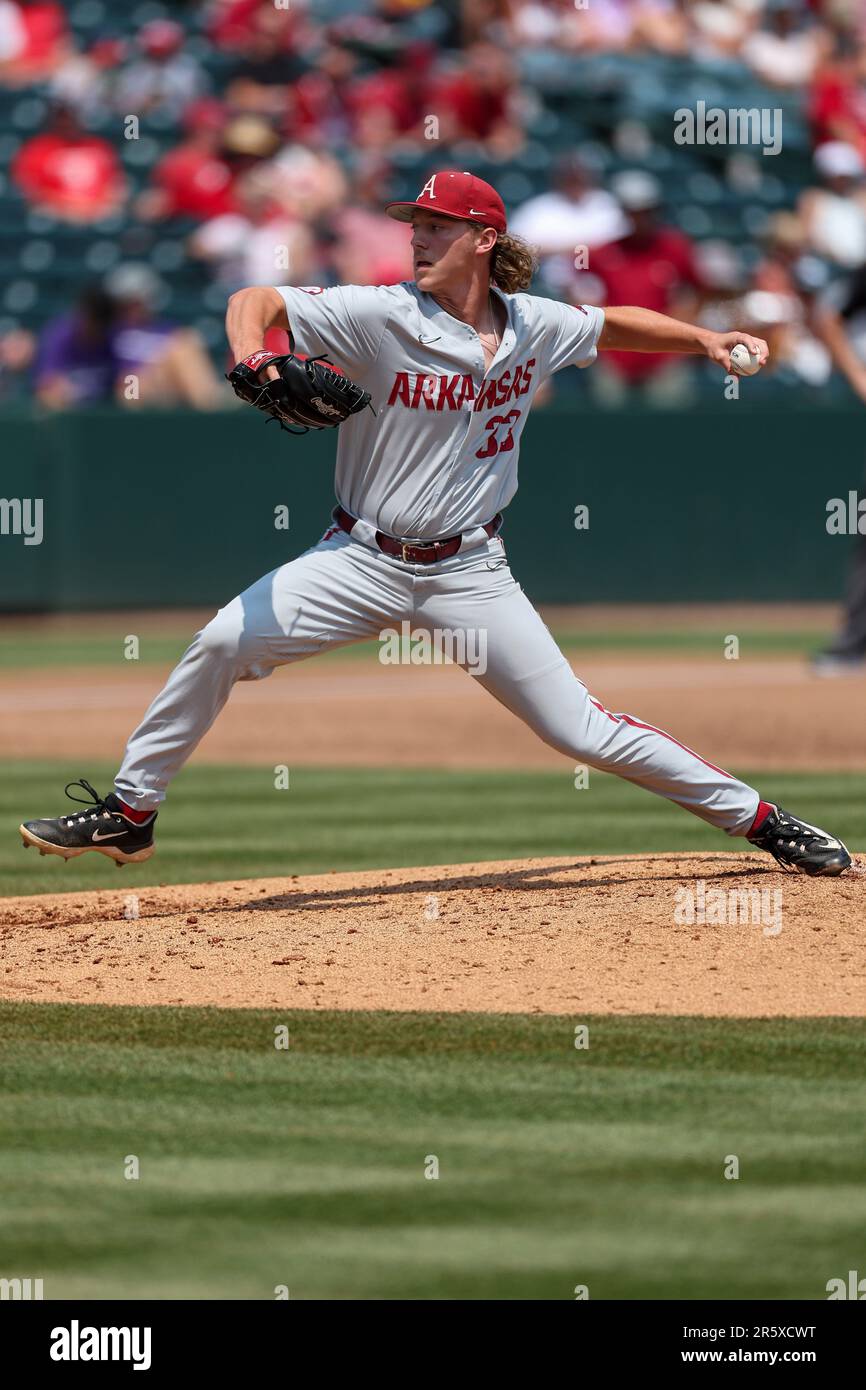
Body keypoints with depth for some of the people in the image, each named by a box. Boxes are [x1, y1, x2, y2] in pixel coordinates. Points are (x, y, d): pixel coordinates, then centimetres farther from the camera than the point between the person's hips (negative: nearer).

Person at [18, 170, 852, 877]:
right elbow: (257, 300, -12)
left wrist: (706, 341, 9)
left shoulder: (535, 327, -1)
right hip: (362, 561, 0)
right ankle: (129, 814, -5)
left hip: (470, 574, 1)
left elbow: (613, 326, 19)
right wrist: (248, 354, -33)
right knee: (222, 643, -18)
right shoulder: (382, 316, -11)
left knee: (582, 730, -5)